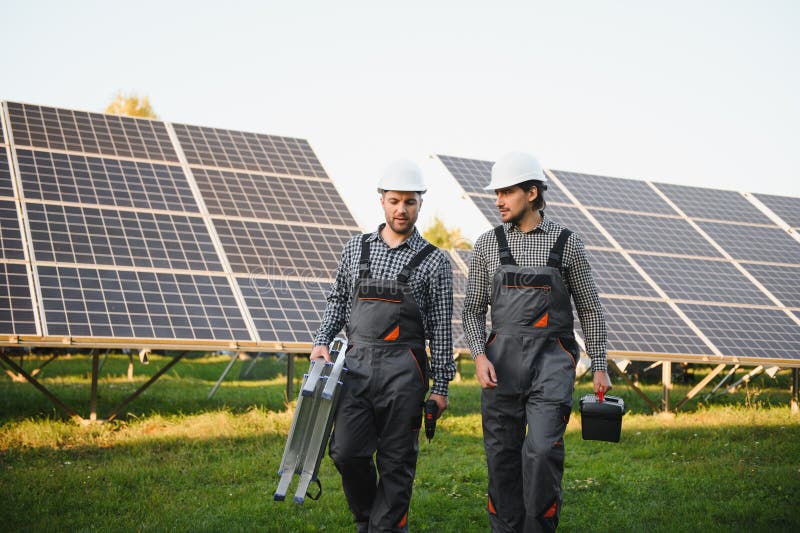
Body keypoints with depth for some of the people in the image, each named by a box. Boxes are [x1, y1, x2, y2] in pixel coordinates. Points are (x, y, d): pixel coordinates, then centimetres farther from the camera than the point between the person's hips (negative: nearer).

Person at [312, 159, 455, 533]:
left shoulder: (434, 262, 3)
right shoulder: (356, 248, 12)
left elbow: (441, 328, 2)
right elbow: (337, 299, 18)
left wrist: (440, 386, -1)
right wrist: (322, 341, 4)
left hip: (403, 371, -2)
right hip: (356, 362, 3)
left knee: (396, 461, 2)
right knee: (346, 451, -1)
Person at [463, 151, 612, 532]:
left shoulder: (567, 244, 4)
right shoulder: (488, 244, 8)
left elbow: (590, 309, 9)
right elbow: (473, 308, 9)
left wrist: (599, 366, 5)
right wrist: (479, 355, -7)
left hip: (552, 361, -2)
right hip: (501, 361, 2)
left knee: (543, 450, -14)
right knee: (502, 456, 4)